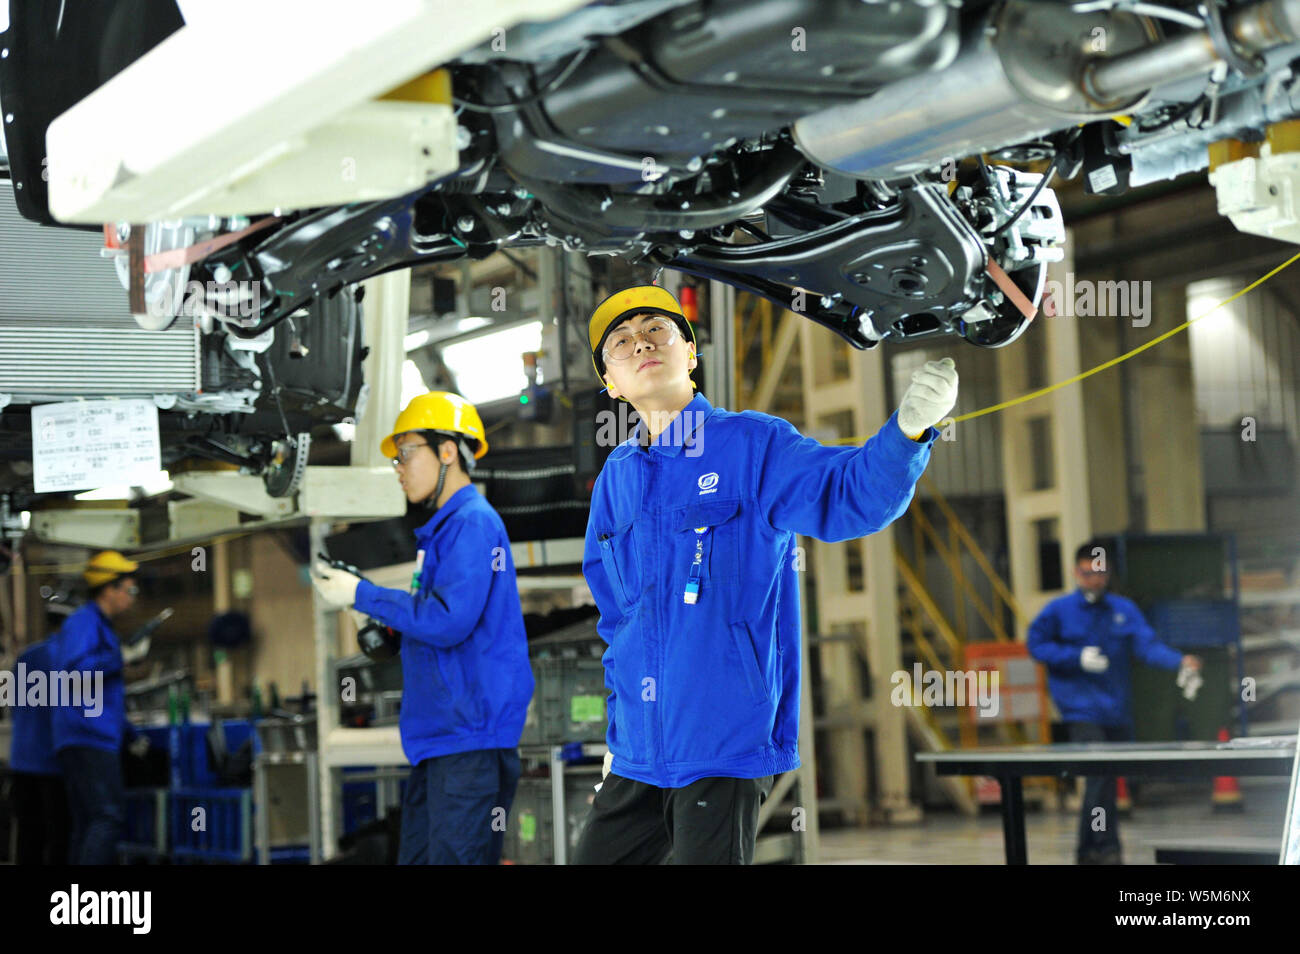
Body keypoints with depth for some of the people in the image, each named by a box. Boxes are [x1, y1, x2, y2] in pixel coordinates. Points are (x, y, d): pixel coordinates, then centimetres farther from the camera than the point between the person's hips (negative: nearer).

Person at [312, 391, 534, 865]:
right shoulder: (444, 528, 20)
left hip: (470, 737, -10)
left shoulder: (474, 522, -12)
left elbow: (448, 621, -21)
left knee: (456, 856, -12)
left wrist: (362, 594, -14)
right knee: (418, 856, 11)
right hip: (437, 737, 10)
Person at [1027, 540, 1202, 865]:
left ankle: (1088, 852, 22)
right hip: (1080, 708, -4)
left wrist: (1179, 661, -24)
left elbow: (1148, 645, -5)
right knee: (1099, 774, -18)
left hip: (1116, 709, 4)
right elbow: (1037, 644, 1)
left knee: (1108, 777, 9)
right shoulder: (1059, 610, -2)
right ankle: (1107, 849, -13)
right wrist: (1078, 657, -12)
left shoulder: (1124, 610, 5)